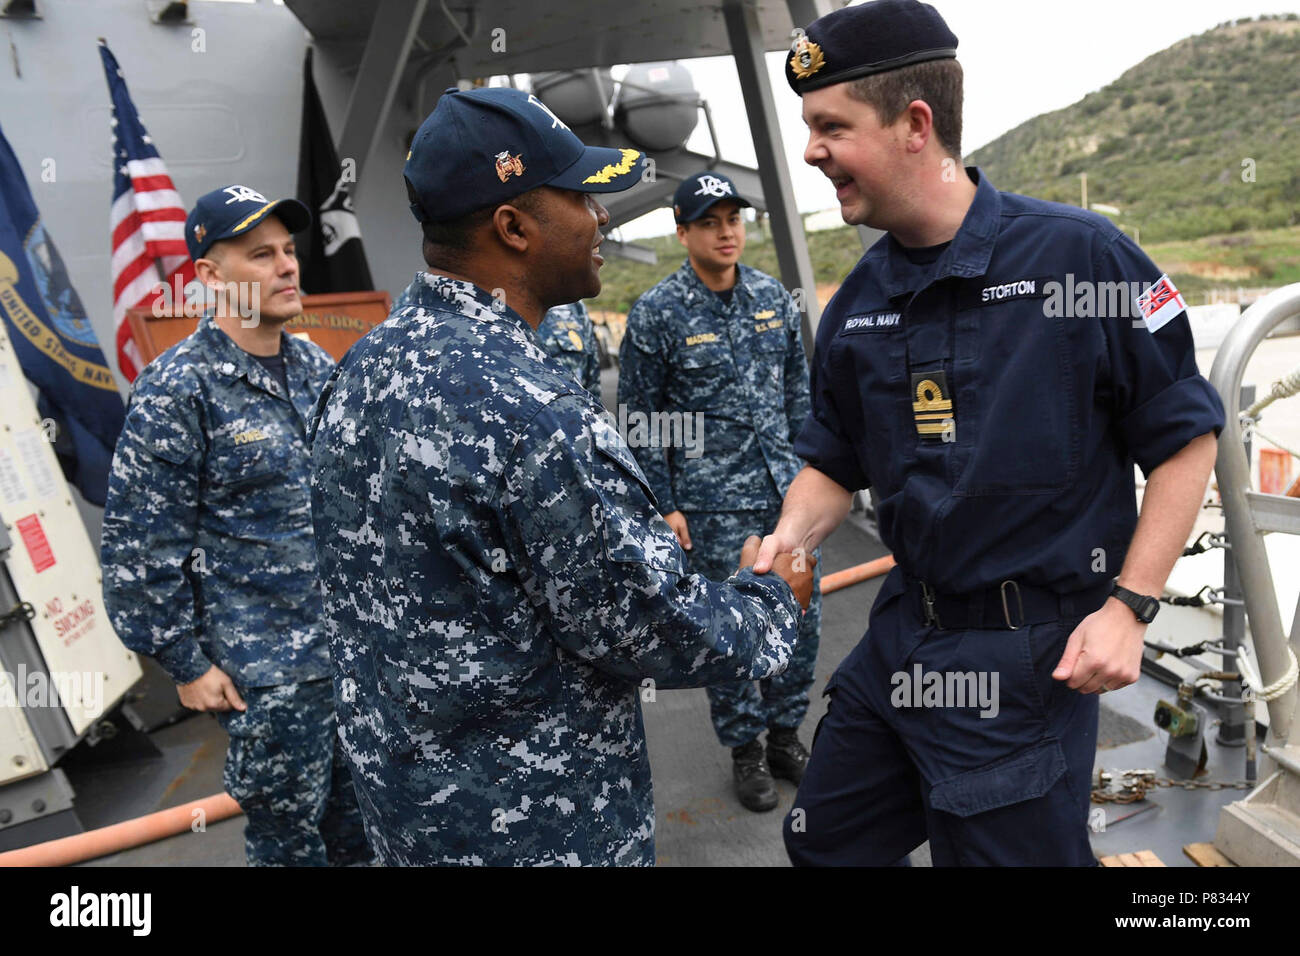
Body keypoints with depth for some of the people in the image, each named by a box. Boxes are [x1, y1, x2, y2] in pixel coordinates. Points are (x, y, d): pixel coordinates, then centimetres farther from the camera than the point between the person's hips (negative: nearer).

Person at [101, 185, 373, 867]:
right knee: (288, 833, 12)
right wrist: (186, 665, -10)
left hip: (357, 644, 6)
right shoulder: (176, 391, -15)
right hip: (269, 669, -6)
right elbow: (139, 546, -13)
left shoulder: (316, 368, 5)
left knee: (360, 818, 20)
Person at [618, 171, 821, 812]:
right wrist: (664, 506, -7)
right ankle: (745, 749, 26)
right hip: (713, 503, -5)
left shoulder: (774, 298, 7)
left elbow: (798, 392, 15)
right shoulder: (656, 314, -8)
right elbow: (640, 419, -5)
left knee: (803, 615, 12)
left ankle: (785, 734, 33)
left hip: (787, 492, 5)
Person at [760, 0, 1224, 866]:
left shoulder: (1078, 255, -12)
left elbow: (1187, 438, -7)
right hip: (903, 635, 6)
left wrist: (1129, 606, -13)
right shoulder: (857, 304, 3)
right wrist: (790, 537, -8)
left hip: (1031, 656, -6)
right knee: (824, 843, 20)